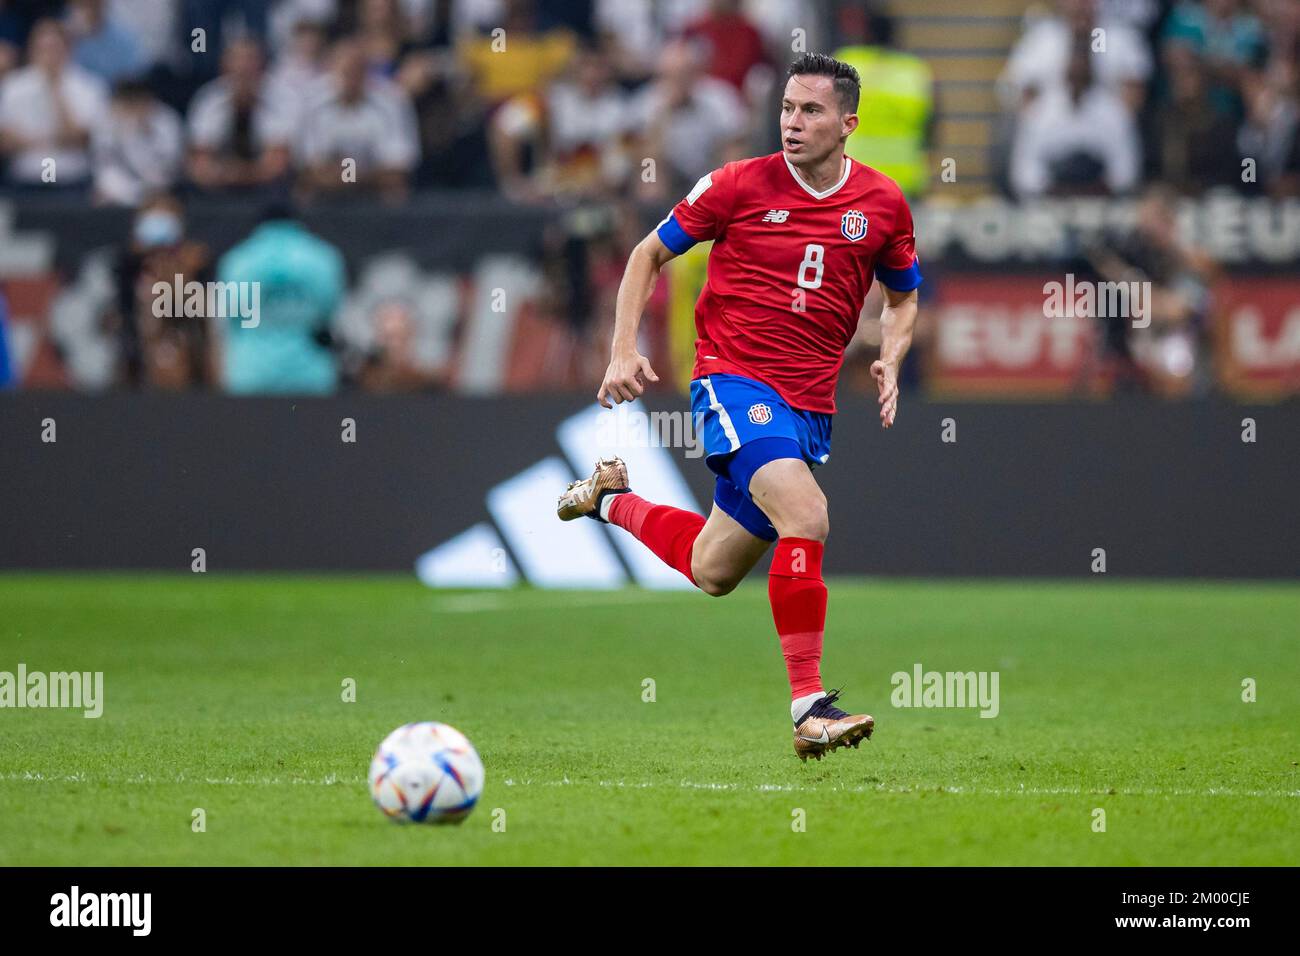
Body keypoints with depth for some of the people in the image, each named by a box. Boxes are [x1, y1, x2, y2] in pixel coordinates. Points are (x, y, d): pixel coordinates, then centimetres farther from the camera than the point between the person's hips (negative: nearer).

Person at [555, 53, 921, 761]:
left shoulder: (882, 204, 2)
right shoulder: (741, 185, -6)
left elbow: (903, 298, 20)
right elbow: (650, 254, 6)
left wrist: (890, 360, 0)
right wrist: (623, 351, -5)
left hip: (811, 404, 5)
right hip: (734, 380, -5)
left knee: (713, 572, 12)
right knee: (806, 516, -29)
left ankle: (612, 498, 41)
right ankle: (809, 707, -27)